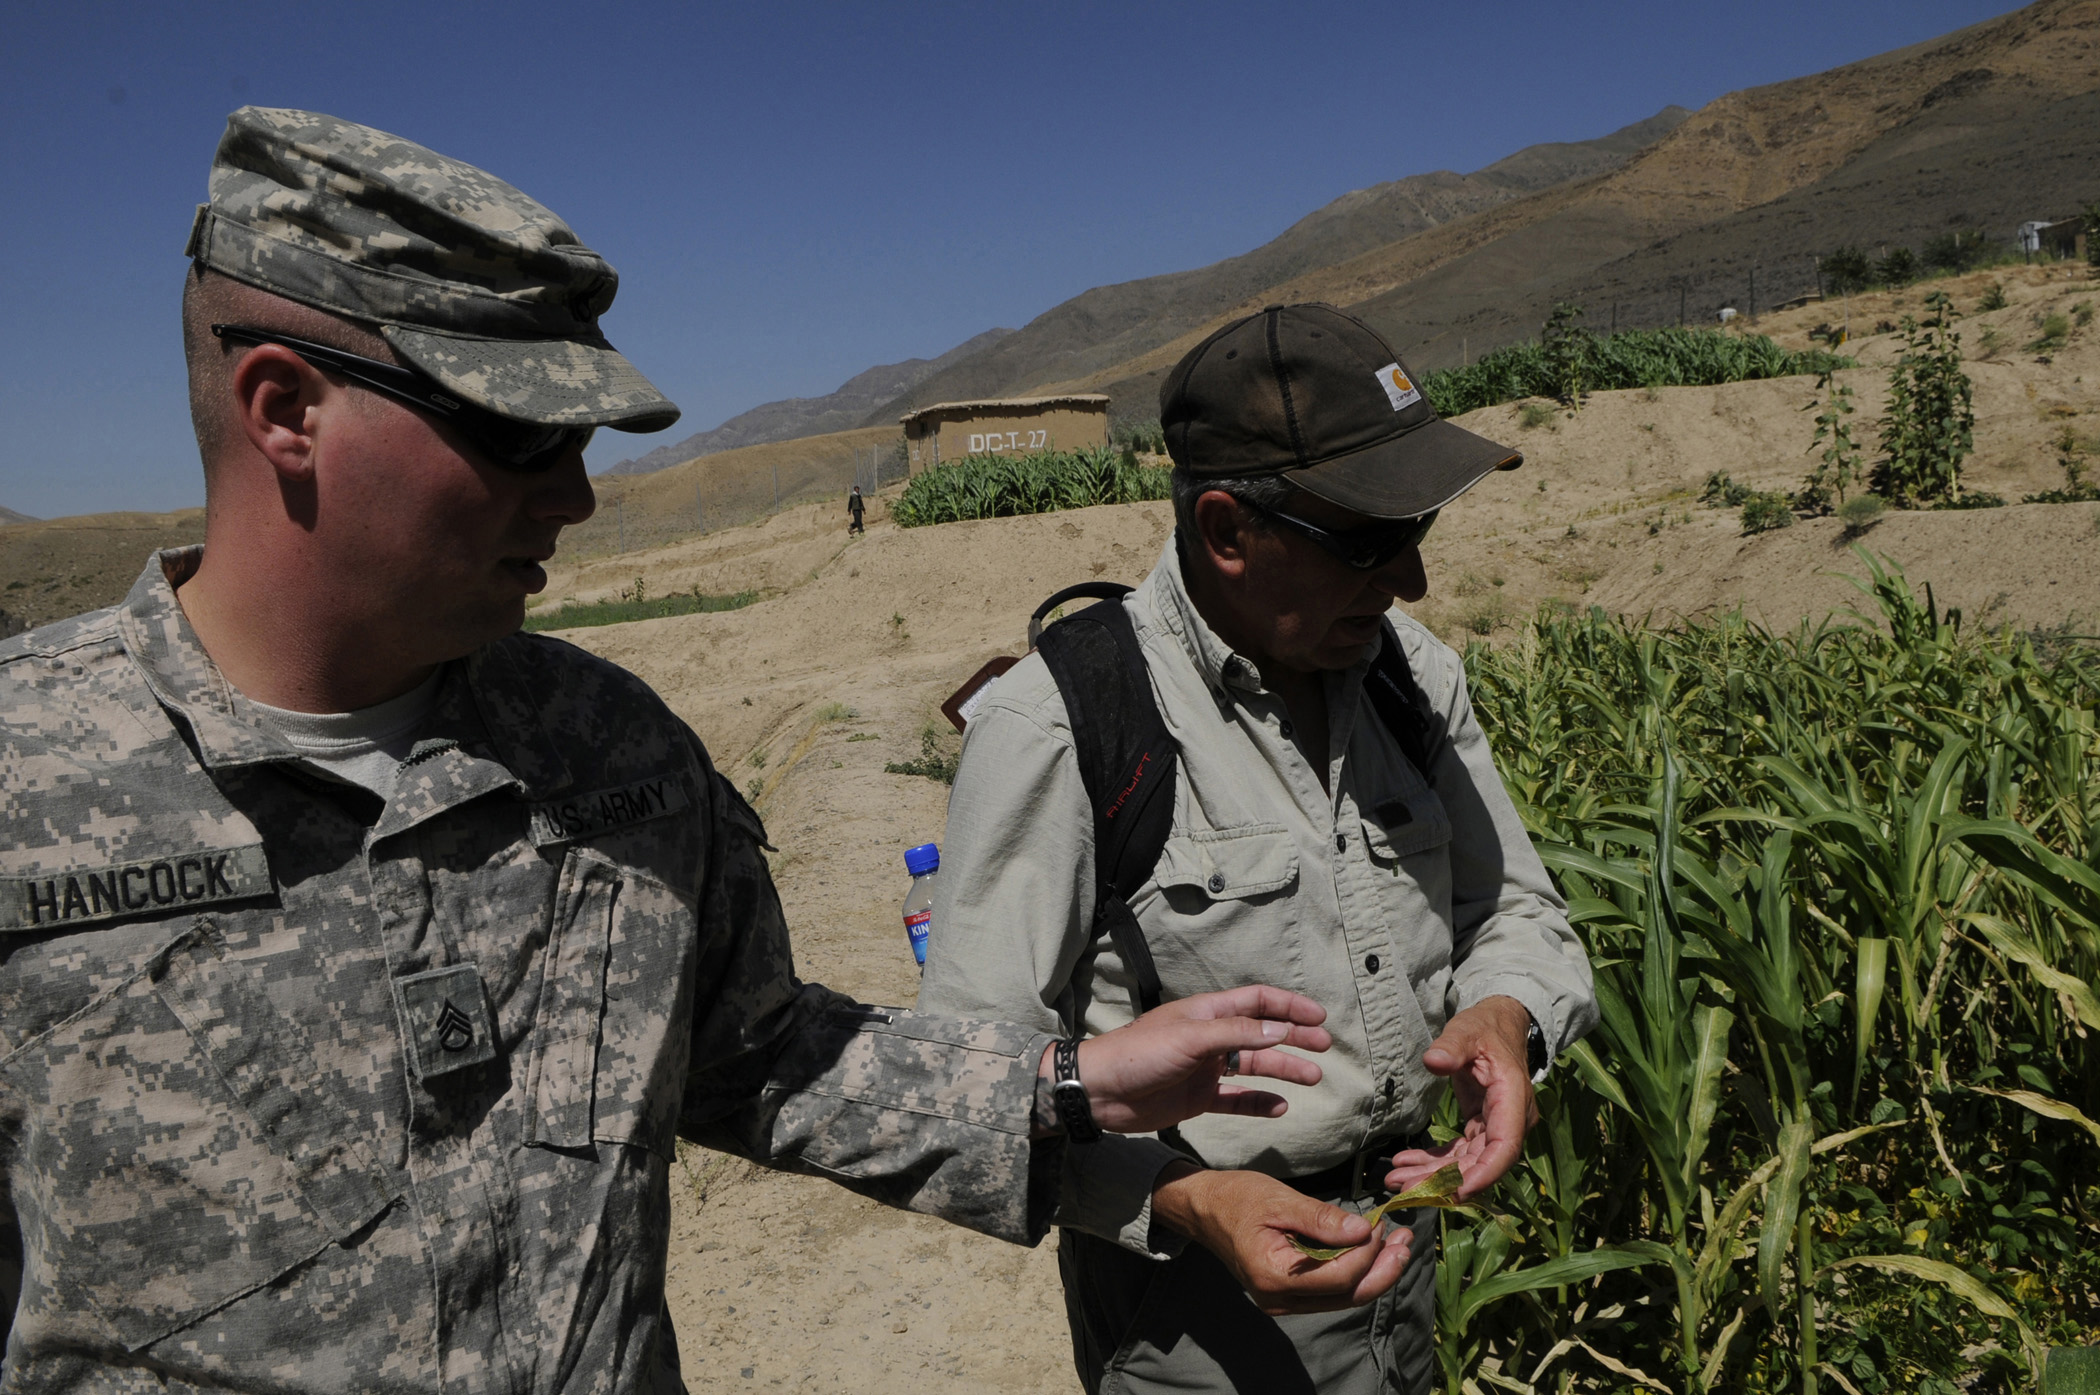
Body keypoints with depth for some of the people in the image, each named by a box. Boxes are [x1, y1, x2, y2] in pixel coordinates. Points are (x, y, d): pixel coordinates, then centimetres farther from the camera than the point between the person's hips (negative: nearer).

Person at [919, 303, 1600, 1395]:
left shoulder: (1408, 668, -3)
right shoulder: (1055, 724, -23)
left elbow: (1513, 911, 6)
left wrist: (1505, 1014, -15)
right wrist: (1185, 1200, -31)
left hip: (1404, 1230, 7)